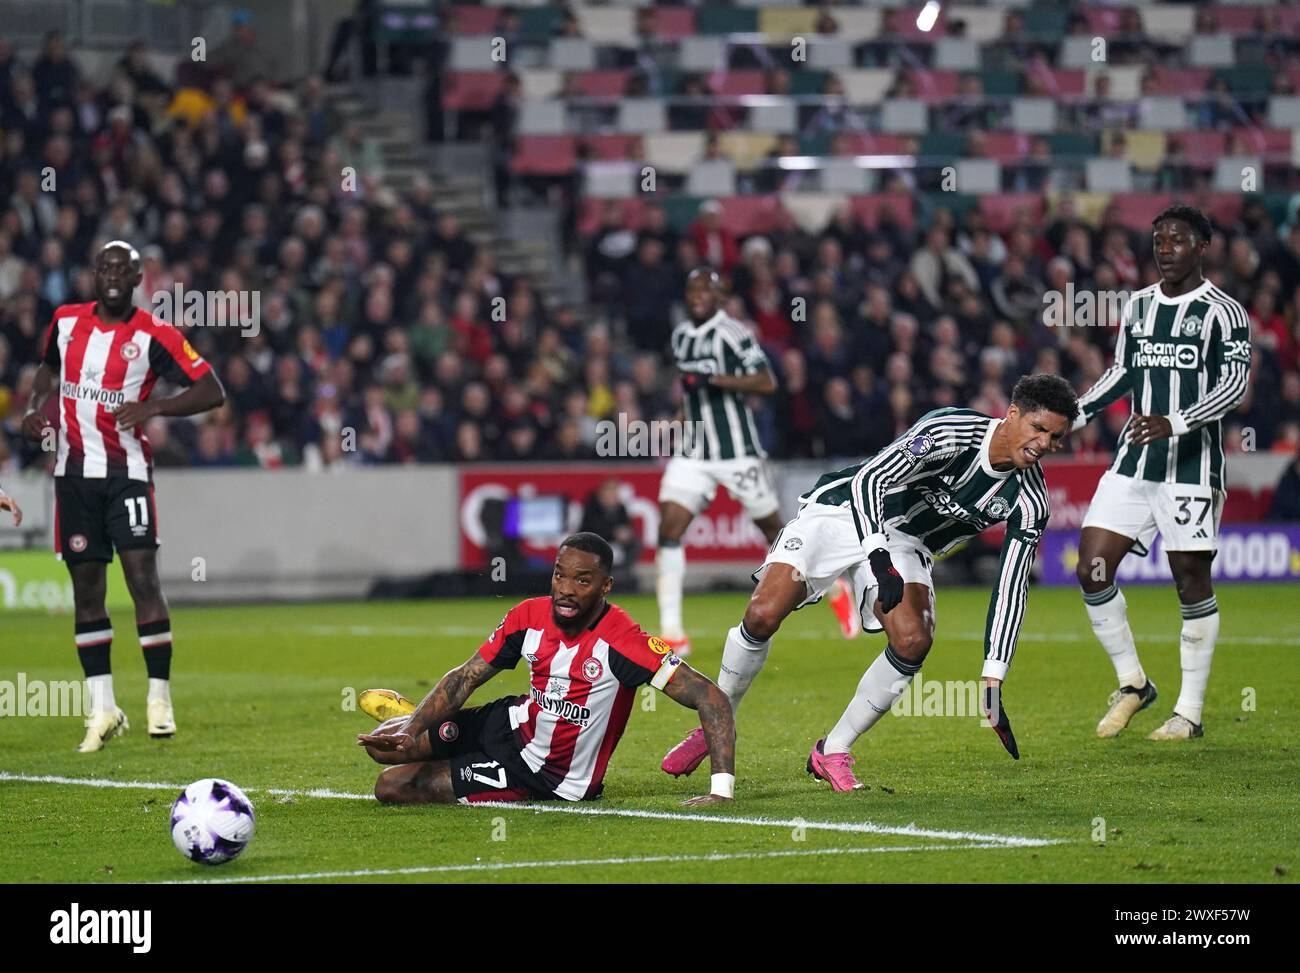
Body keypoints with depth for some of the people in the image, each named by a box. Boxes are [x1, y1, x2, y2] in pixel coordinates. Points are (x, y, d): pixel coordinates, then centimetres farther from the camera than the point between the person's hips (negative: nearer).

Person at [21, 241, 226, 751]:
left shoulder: (153, 335, -7)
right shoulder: (66, 321, 6)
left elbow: (212, 391, -8)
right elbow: (49, 367, 26)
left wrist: (153, 407, -20)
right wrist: (34, 407, 7)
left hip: (126, 470, -4)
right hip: (74, 470, 4)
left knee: (143, 577, -12)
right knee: (86, 588, 4)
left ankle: (160, 699, -5)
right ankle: (103, 709, 10)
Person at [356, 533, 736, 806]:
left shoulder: (622, 641, -31)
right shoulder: (529, 617, -13)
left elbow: (710, 698, -30)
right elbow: (464, 677, -1)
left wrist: (721, 790, -37)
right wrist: (410, 733, -15)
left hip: (548, 779, -4)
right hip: (514, 724, 4)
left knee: (392, 788, -6)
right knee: (383, 745, 5)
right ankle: (409, 717, 40)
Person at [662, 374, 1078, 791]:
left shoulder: (1029, 502, -11)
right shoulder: (950, 432, -27)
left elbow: (1010, 589, -7)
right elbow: (870, 480, -29)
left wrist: (994, 684, -11)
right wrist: (878, 558, -43)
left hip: (903, 541, 4)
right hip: (843, 508, -4)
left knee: (913, 641, -23)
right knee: (762, 616, -19)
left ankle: (833, 752, -4)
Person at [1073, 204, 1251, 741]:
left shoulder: (1223, 312, -5)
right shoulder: (1138, 305, 13)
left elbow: (1234, 385, -15)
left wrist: (1174, 424, -27)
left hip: (1192, 466, -6)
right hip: (1131, 465, 6)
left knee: (1191, 579, -2)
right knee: (1092, 570, -4)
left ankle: (1190, 712, 6)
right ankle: (1132, 682, 13)